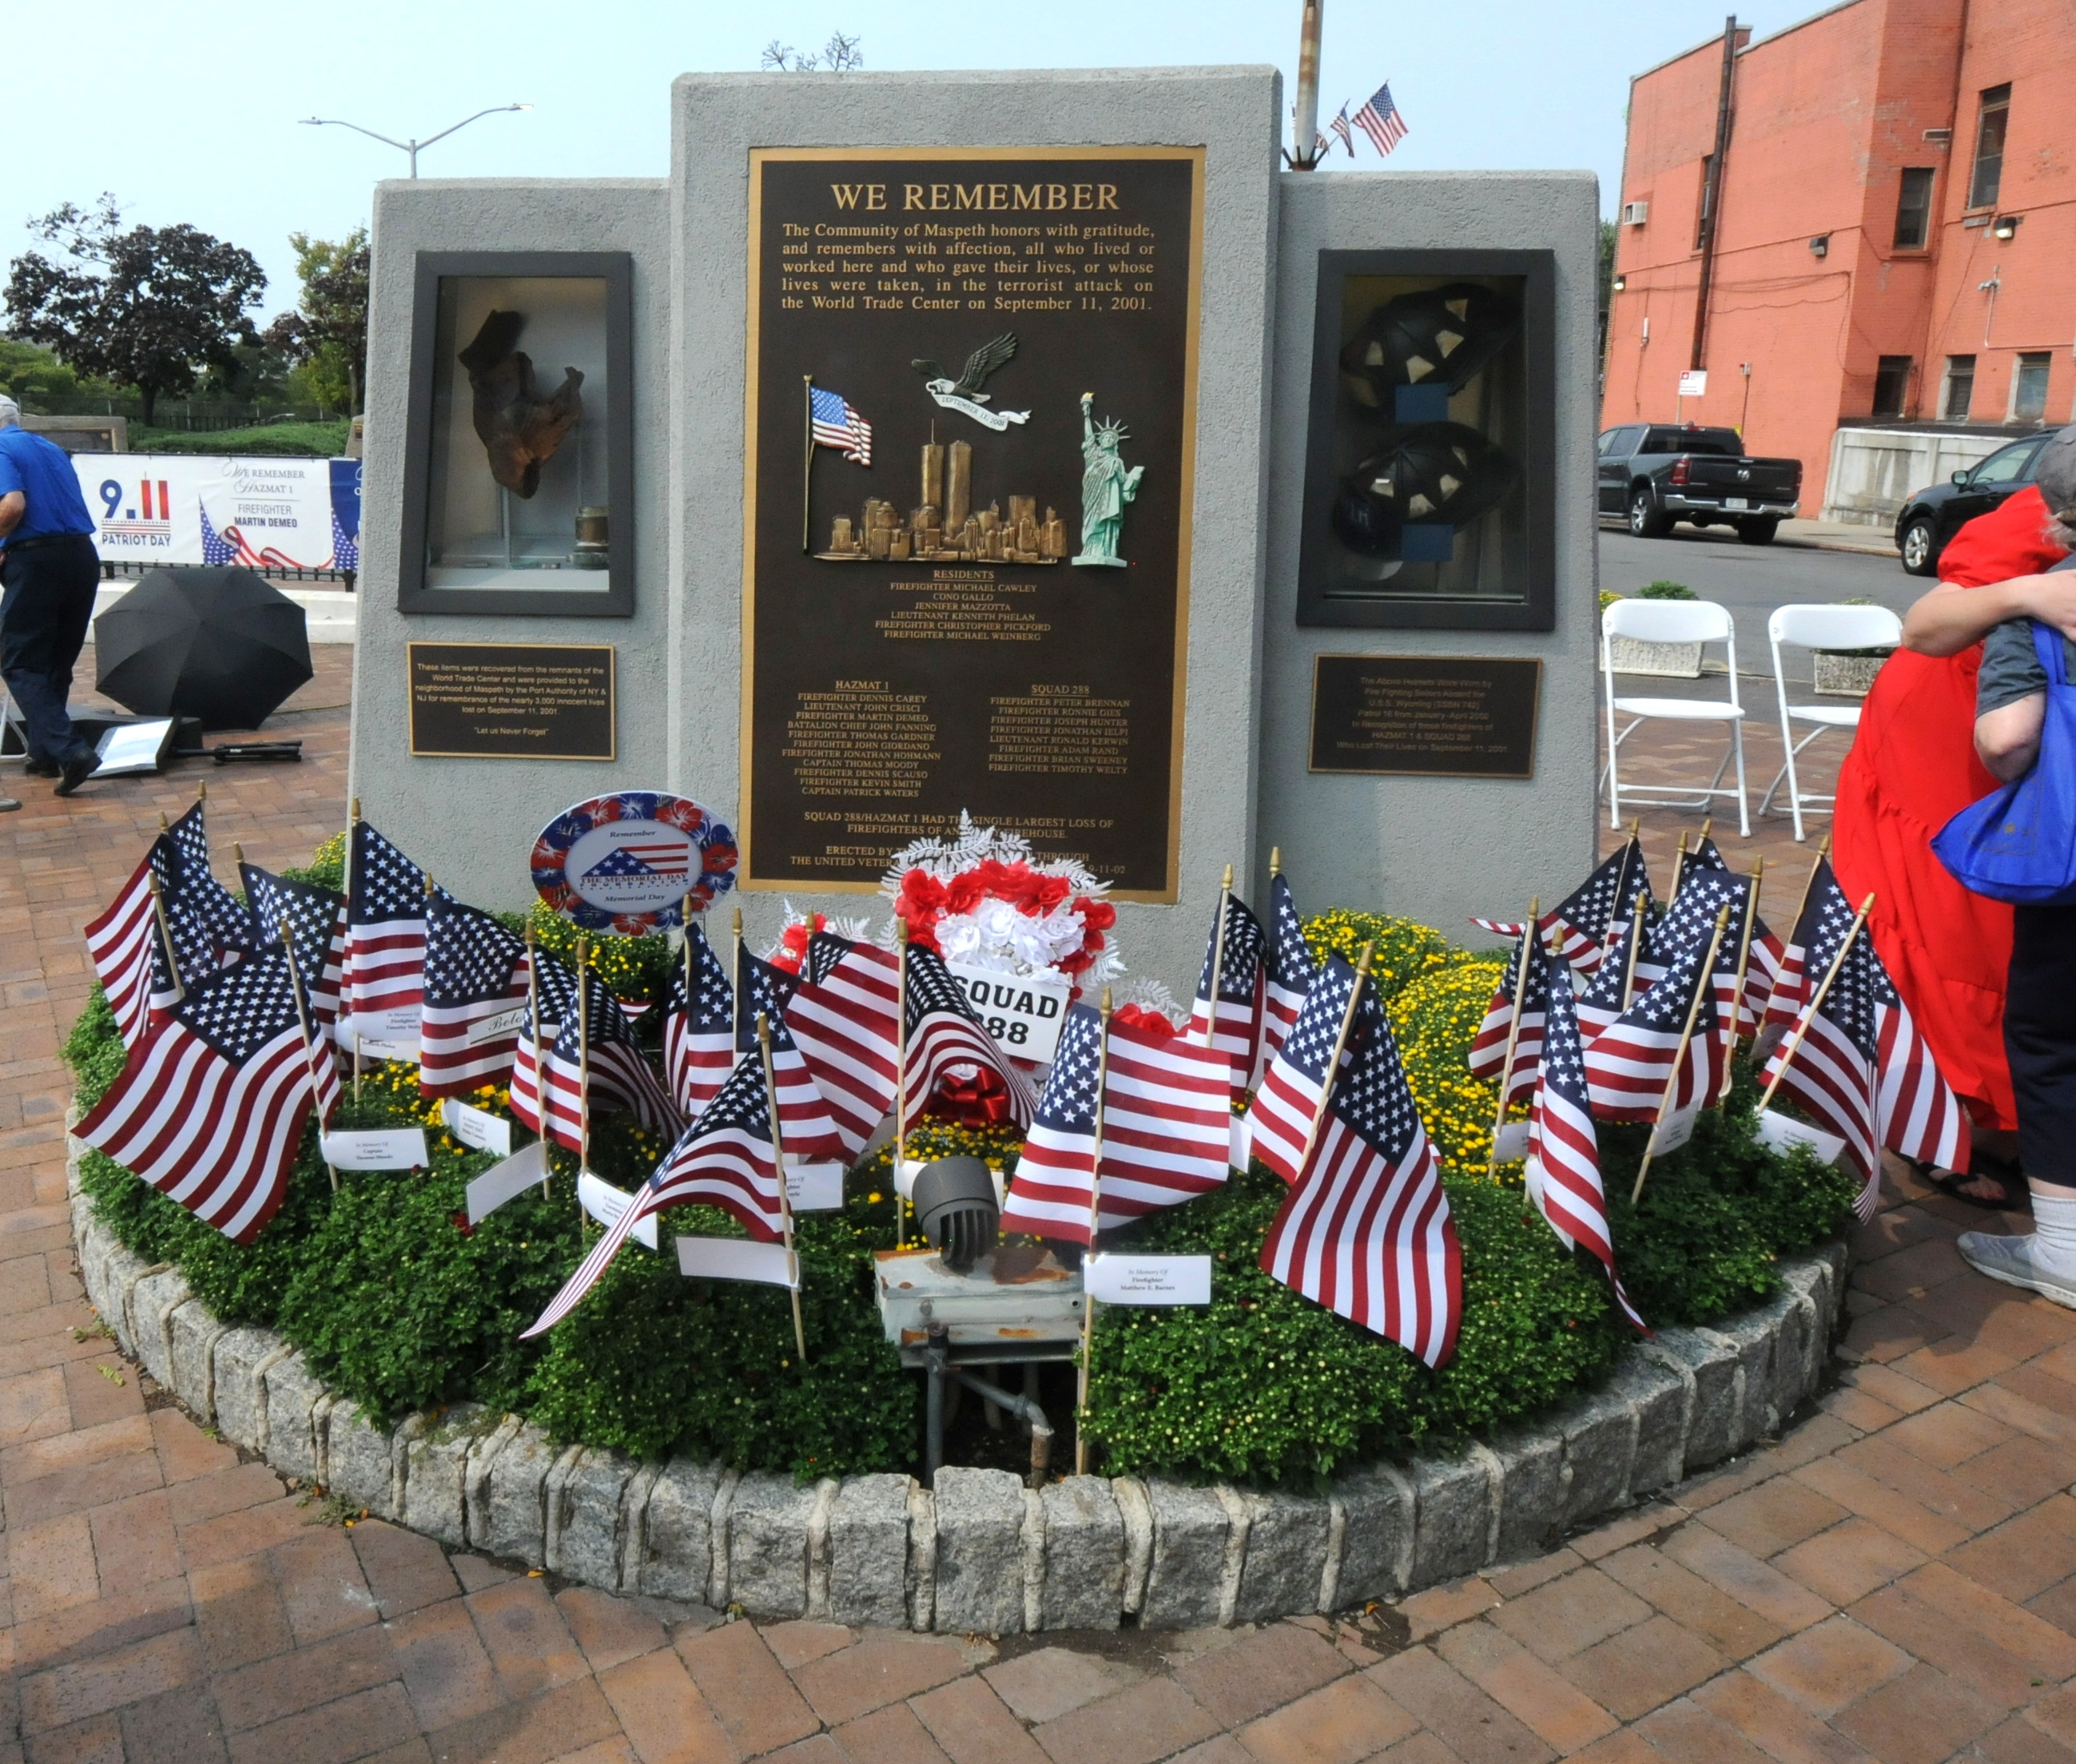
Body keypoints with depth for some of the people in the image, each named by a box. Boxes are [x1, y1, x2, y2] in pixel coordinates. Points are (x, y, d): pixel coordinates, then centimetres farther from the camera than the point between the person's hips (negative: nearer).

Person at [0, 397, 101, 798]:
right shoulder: (51, 448, 19)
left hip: (37, 560, -7)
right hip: (83, 555, 7)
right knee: (58, 663, 15)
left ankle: (69, 750, -17)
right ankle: (45, 754, 21)